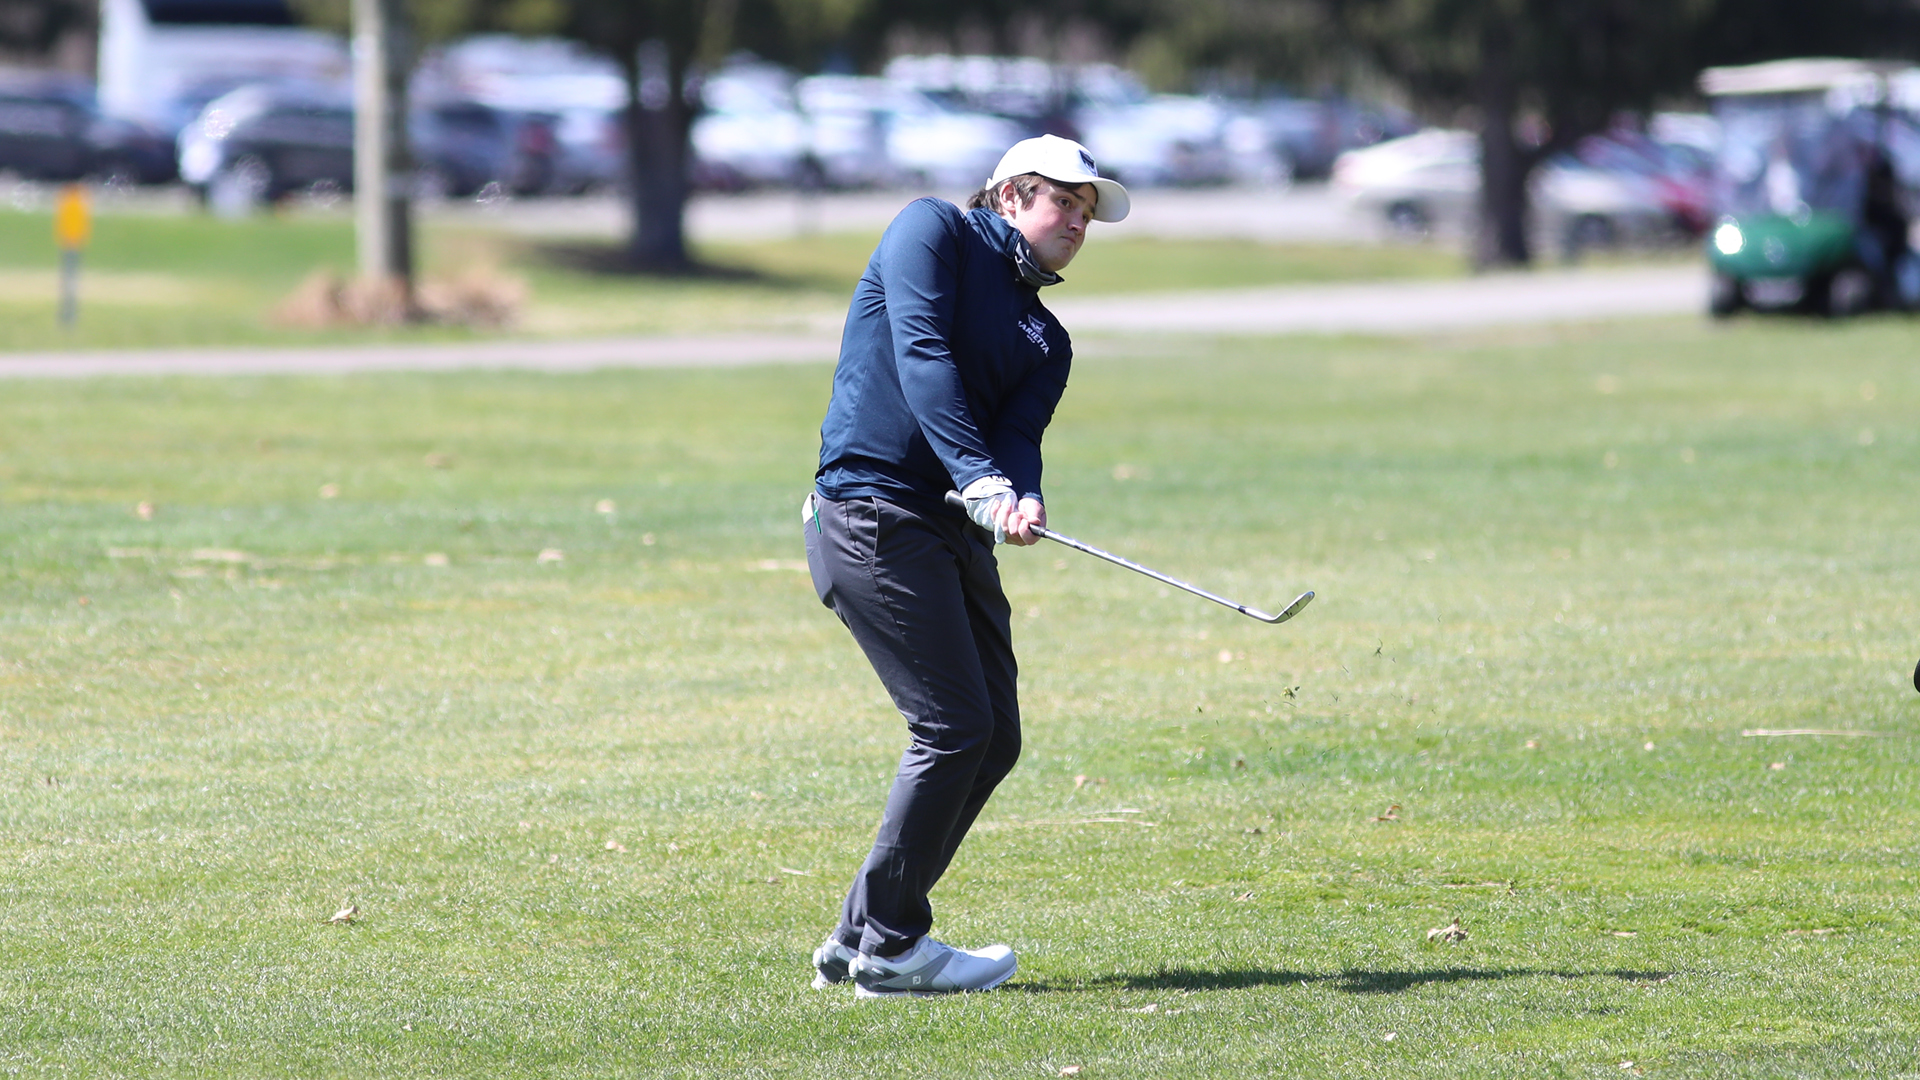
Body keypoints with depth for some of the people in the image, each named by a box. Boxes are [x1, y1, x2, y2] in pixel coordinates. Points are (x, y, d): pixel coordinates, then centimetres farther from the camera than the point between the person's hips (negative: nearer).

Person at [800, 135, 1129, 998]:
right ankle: (888, 947, -3)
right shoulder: (934, 231, 0)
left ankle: (859, 939, 15)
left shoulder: (1044, 339, 19)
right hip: (873, 514, -9)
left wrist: (1023, 501, -23)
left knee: (993, 741, 6)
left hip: (957, 534, 9)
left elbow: (1017, 435, 1)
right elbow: (922, 355, -15)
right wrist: (981, 477, -26)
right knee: (954, 729, -12)